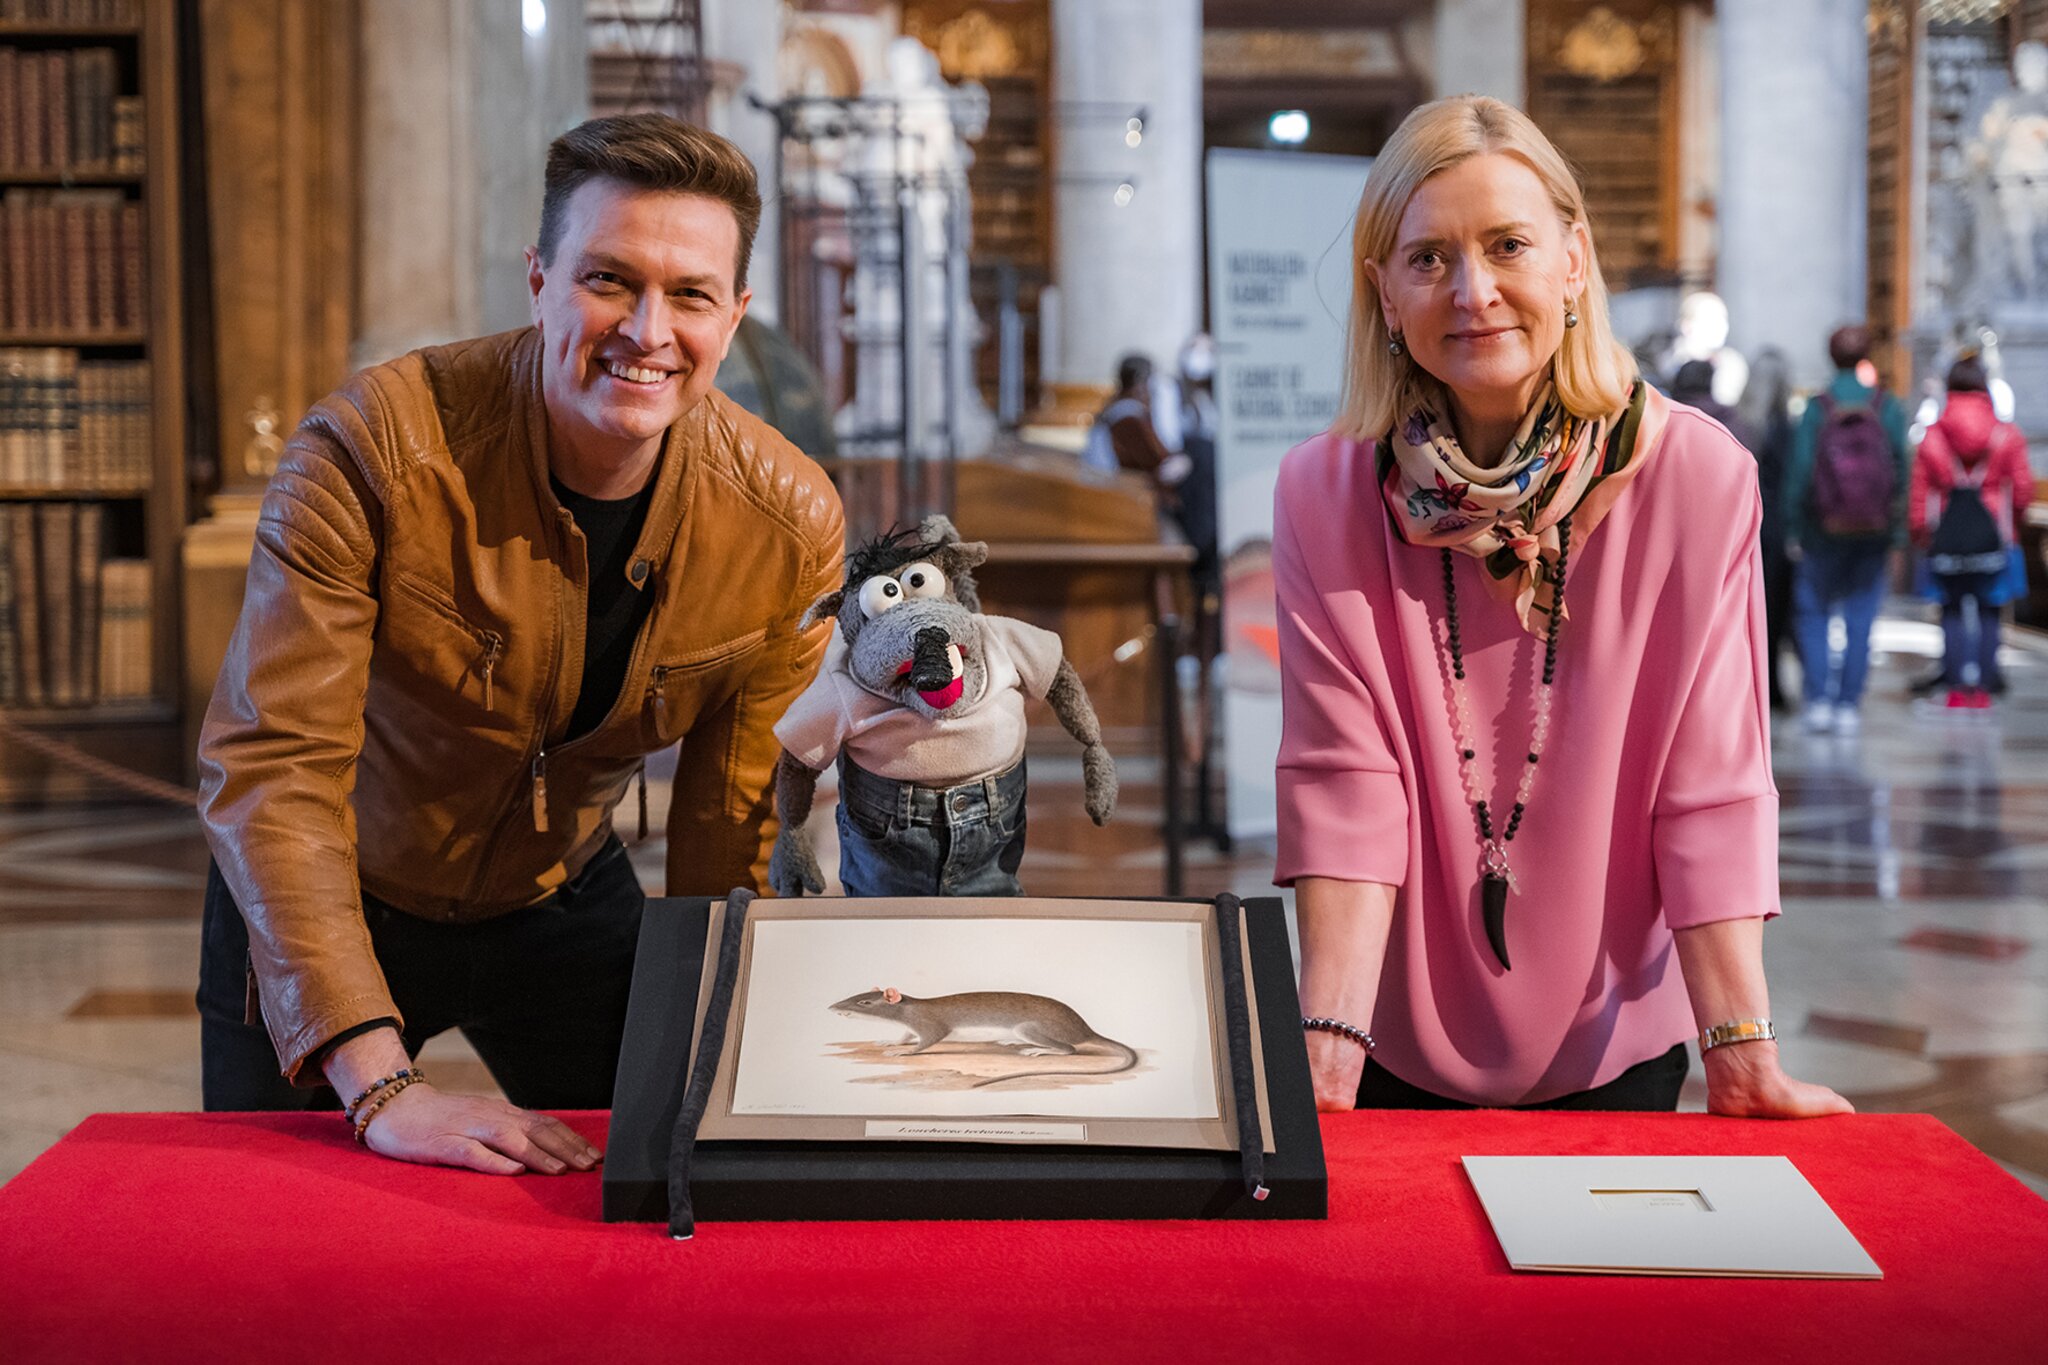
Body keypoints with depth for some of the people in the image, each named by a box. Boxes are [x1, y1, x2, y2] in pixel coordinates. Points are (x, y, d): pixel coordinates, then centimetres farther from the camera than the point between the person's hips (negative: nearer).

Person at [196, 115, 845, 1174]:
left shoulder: (791, 527, -19)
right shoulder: (366, 450, -30)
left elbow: (733, 836, -12)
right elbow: (271, 766, -33)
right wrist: (381, 1086, -40)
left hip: (564, 902, 2)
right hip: (328, 908, -2)